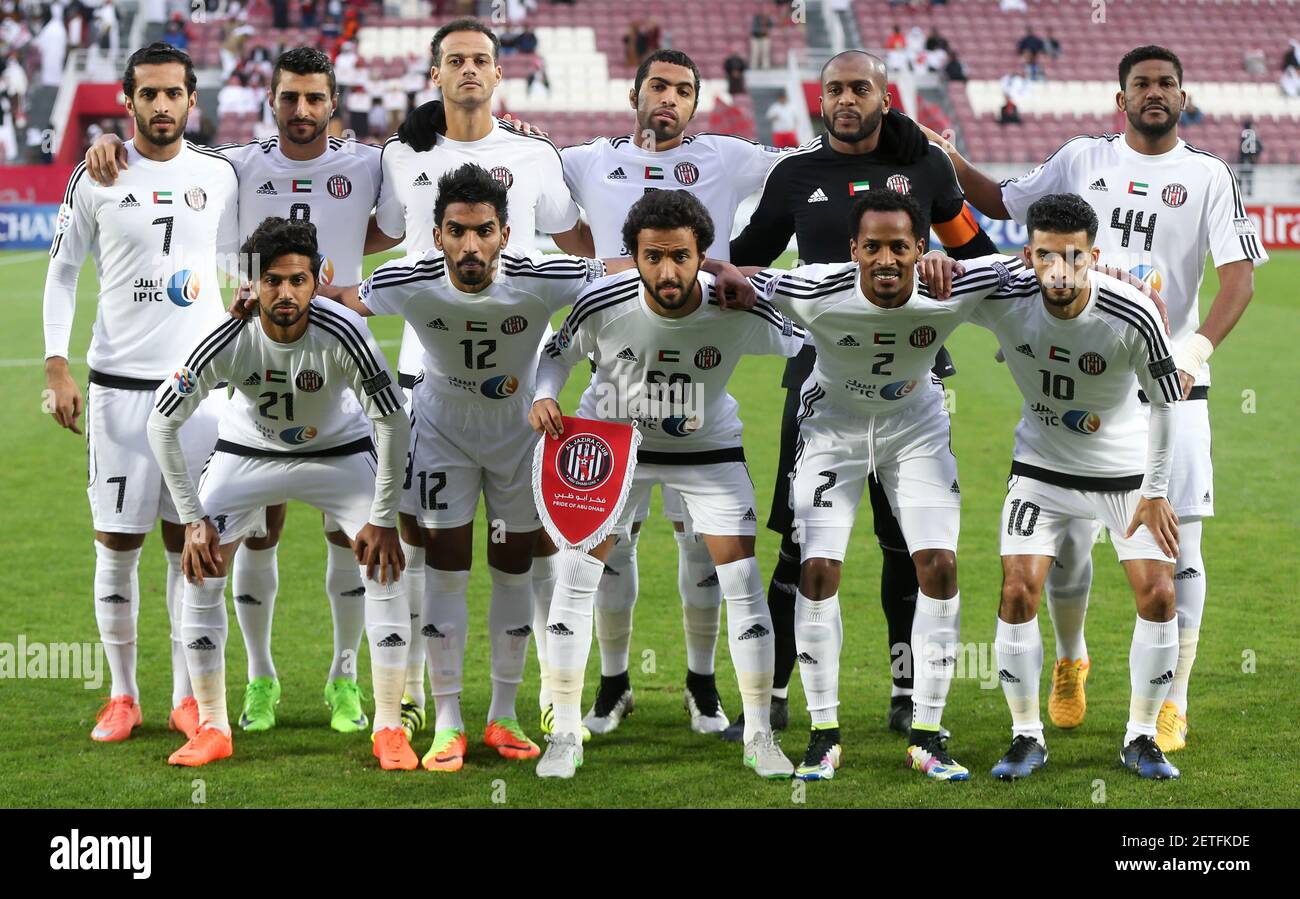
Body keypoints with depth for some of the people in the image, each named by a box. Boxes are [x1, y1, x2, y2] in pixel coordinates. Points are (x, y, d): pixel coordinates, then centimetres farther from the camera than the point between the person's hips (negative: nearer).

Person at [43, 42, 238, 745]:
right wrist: (57, 367, -2)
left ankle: (188, 697, 11)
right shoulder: (97, 179, 0)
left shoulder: (217, 176, 5)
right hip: (119, 381, -1)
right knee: (118, 542, 1)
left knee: (190, 542, 4)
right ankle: (121, 694, 13)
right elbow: (62, 272, 5)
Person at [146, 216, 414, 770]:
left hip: (339, 452, -1)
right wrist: (193, 519, -19)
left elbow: (392, 423, -20)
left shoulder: (343, 334, -31)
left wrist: (382, 519, -20)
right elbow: (162, 423, -18)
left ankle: (389, 729, -4)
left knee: (385, 568, -15)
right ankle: (212, 729, 4)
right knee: (200, 571, -10)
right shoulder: (228, 341, -29)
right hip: (248, 451, 1)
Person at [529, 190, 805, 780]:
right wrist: (543, 398, -24)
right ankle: (564, 736, 5)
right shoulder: (602, 305, -28)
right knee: (575, 574, -7)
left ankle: (759, 737, 6)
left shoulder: (737, 310, -28)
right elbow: (558, 353, -8)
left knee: (742, 578, -7)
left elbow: (811, 346, -11)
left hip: (708, 444, 0)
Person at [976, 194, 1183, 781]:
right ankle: (1026, 737, 6)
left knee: (1158, 596, -8)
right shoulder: (1004, 301, -23)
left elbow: (1164, 402, -11)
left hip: (1125, 469, -1)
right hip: (1040, 467, 1)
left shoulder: (1133, 317, -26)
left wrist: (1156, 492, -6)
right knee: (1018, 593, -12)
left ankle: (1142, 737, 10)